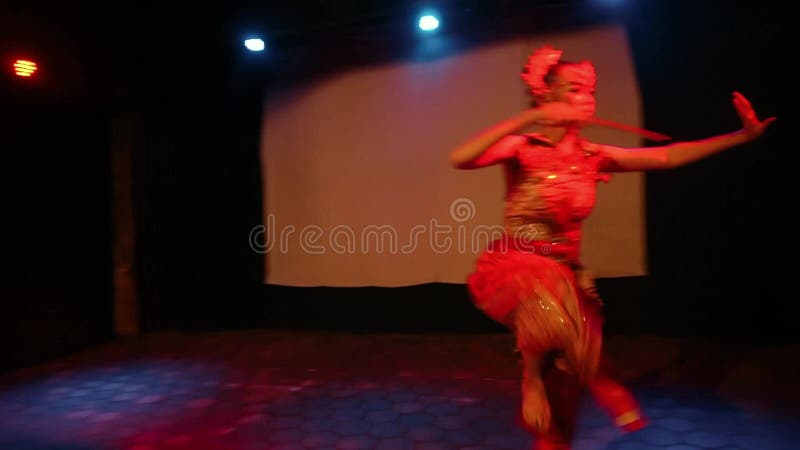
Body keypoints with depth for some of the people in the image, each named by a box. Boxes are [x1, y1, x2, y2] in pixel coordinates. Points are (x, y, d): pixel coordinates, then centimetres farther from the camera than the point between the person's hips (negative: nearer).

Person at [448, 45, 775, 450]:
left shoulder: (593, 157, 2)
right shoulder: (522, 148, -11)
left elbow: (667, 156, 0)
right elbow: (459, 159, -27)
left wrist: (744, 135, -4)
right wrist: (523, 120, -31)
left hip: (565, 274, 5)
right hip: (515, 269, -4)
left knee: (564, 372, 7)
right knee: (548, 309, -37)